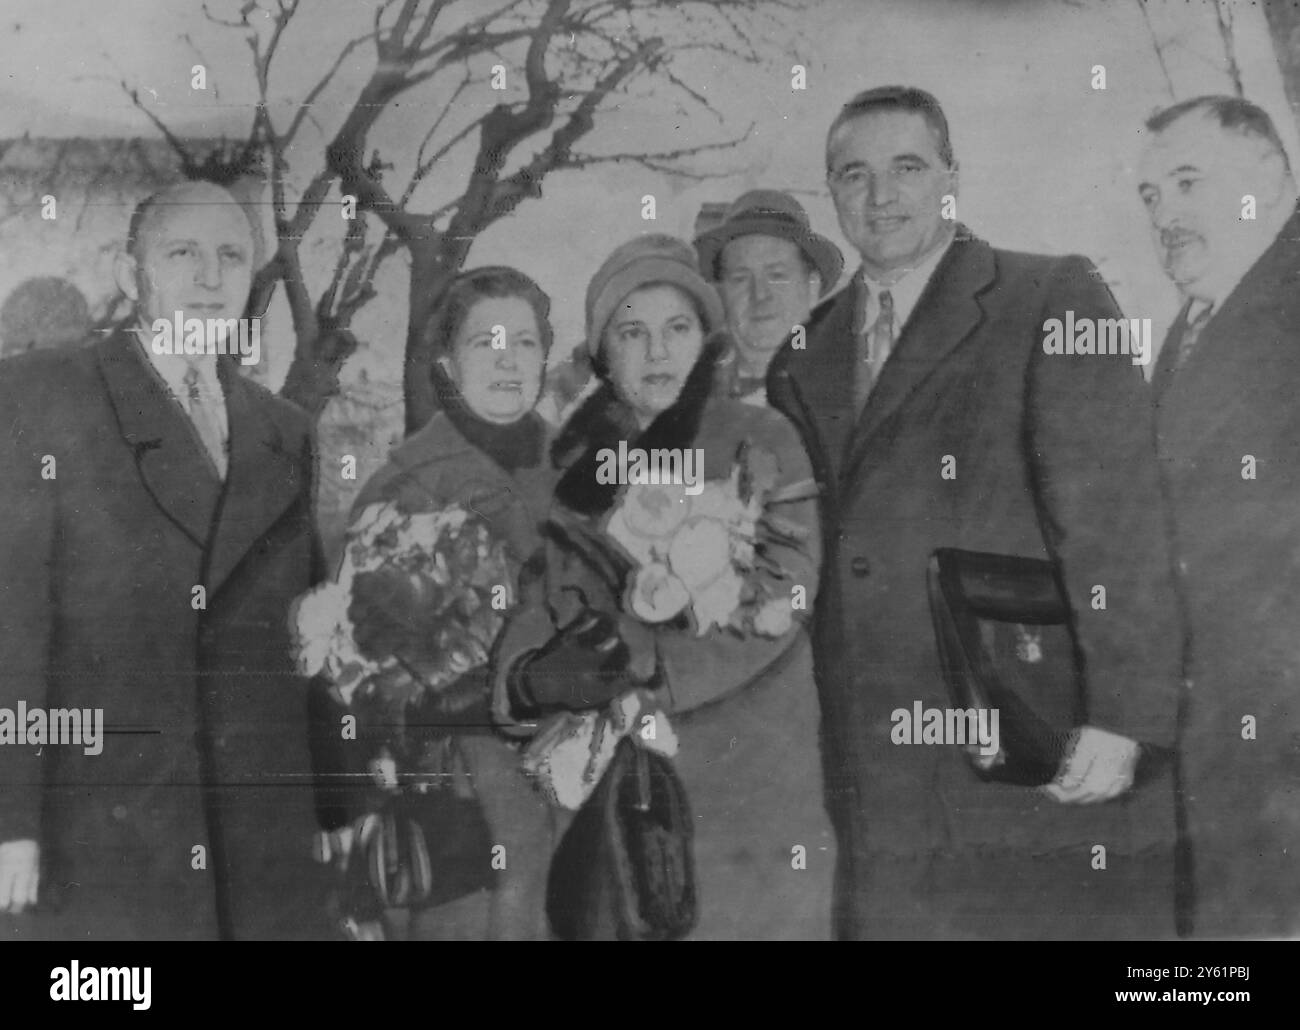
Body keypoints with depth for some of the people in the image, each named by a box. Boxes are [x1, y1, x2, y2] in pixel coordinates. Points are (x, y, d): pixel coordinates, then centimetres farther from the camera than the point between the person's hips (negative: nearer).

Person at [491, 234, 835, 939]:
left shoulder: (759, 440, 0)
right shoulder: (571, 454, 9)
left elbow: (778, 597, -9)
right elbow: (543, 592, 2)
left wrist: (652, 659, -20)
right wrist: (530, 677, -19)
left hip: (746, 779, -2)